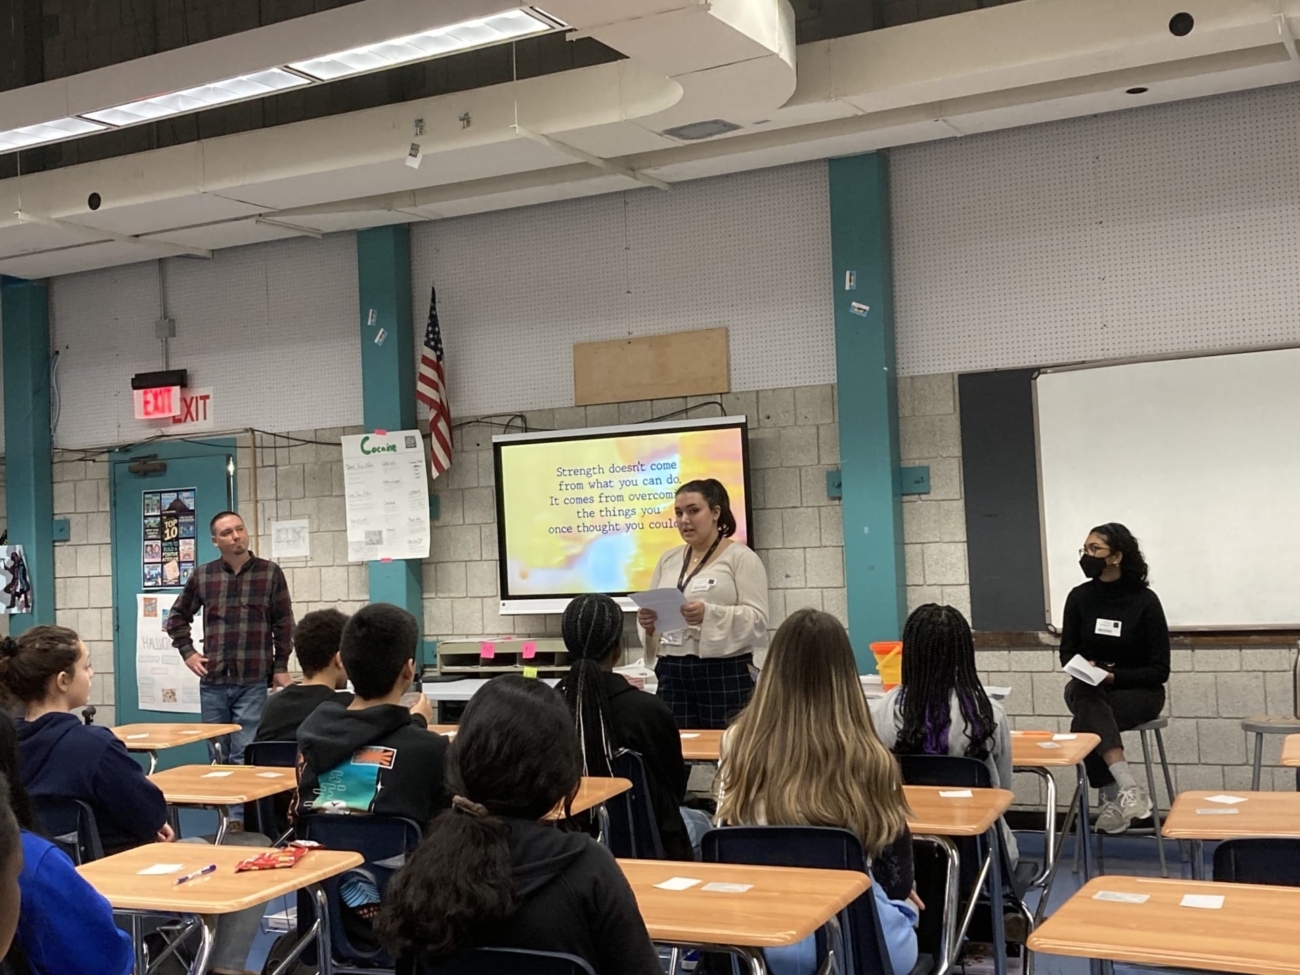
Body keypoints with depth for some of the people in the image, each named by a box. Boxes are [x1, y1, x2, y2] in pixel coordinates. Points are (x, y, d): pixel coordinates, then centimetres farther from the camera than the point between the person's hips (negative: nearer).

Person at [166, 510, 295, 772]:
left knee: (245, 758, -4)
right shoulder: (202, 575, 6)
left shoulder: (270, 573, 0)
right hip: (212, 682, 3)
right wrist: (187, 652, 8)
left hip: (253, 682, -3)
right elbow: (177, 616, 19)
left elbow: (284, 624, 3)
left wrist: (281, 667, 0)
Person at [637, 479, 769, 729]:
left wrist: (709, 614, -25)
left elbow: (757, 618, -11)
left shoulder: (741, 557, -2)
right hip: (672, 674, 5)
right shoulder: (668, 560, 15)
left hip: (726, 673, -5)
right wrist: (648, 622, -6)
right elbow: (650, 611, 17)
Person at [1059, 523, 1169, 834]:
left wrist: (1114, 676, -23)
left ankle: (1113, 799, -24)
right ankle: (1129, 789, -44)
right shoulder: (1079, 597, -1)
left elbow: (1159, 670, -10)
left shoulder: (1145, 600, -11)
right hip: (1089, 688, 3)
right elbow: (1067, 653, 8)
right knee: (1086, 697, -34)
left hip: (1138, 690, -3)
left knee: (1086, 723, -32)